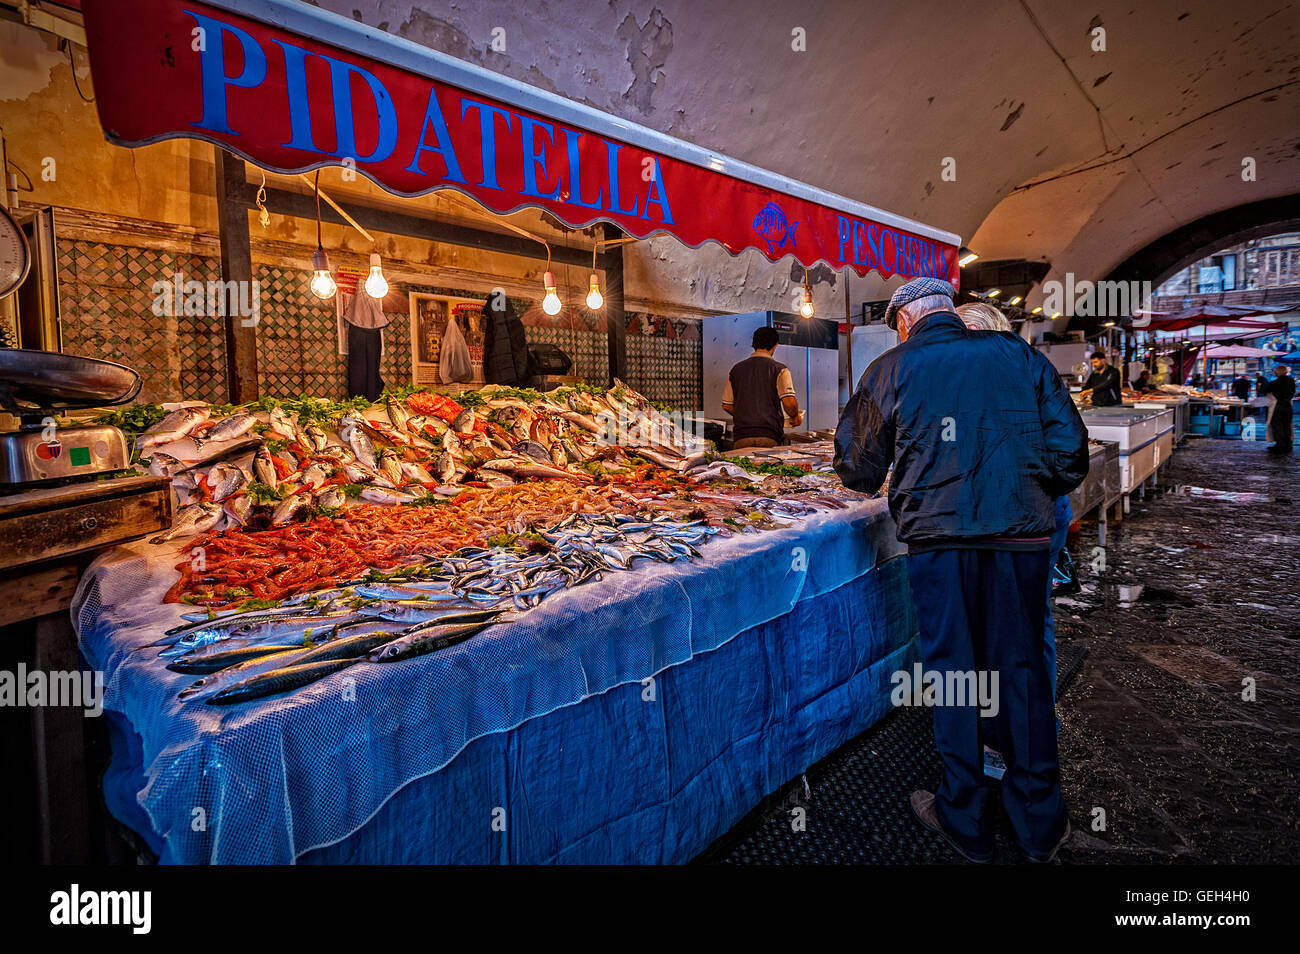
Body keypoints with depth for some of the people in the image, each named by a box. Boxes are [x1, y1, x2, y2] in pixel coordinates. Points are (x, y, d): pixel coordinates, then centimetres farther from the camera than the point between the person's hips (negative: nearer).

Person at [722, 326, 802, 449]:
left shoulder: (736, 369, 10)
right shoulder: (779, 369, -1)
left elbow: (726, 405, 13)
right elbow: (789, 401, -11)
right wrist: (795, 417, 9)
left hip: (741, 437, 3)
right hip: (769, 437, -3)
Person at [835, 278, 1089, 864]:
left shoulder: (890, 369, 2)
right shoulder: (1019, 355, 8)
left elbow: (858, 469, 6)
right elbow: (1071, 448, 6)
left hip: (939, 538, -2)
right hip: (1021, 535, 3)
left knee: (953, 670, 9)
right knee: (1021, 668, 13)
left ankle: (965, 824, 23)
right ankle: (1040, 826, 26)